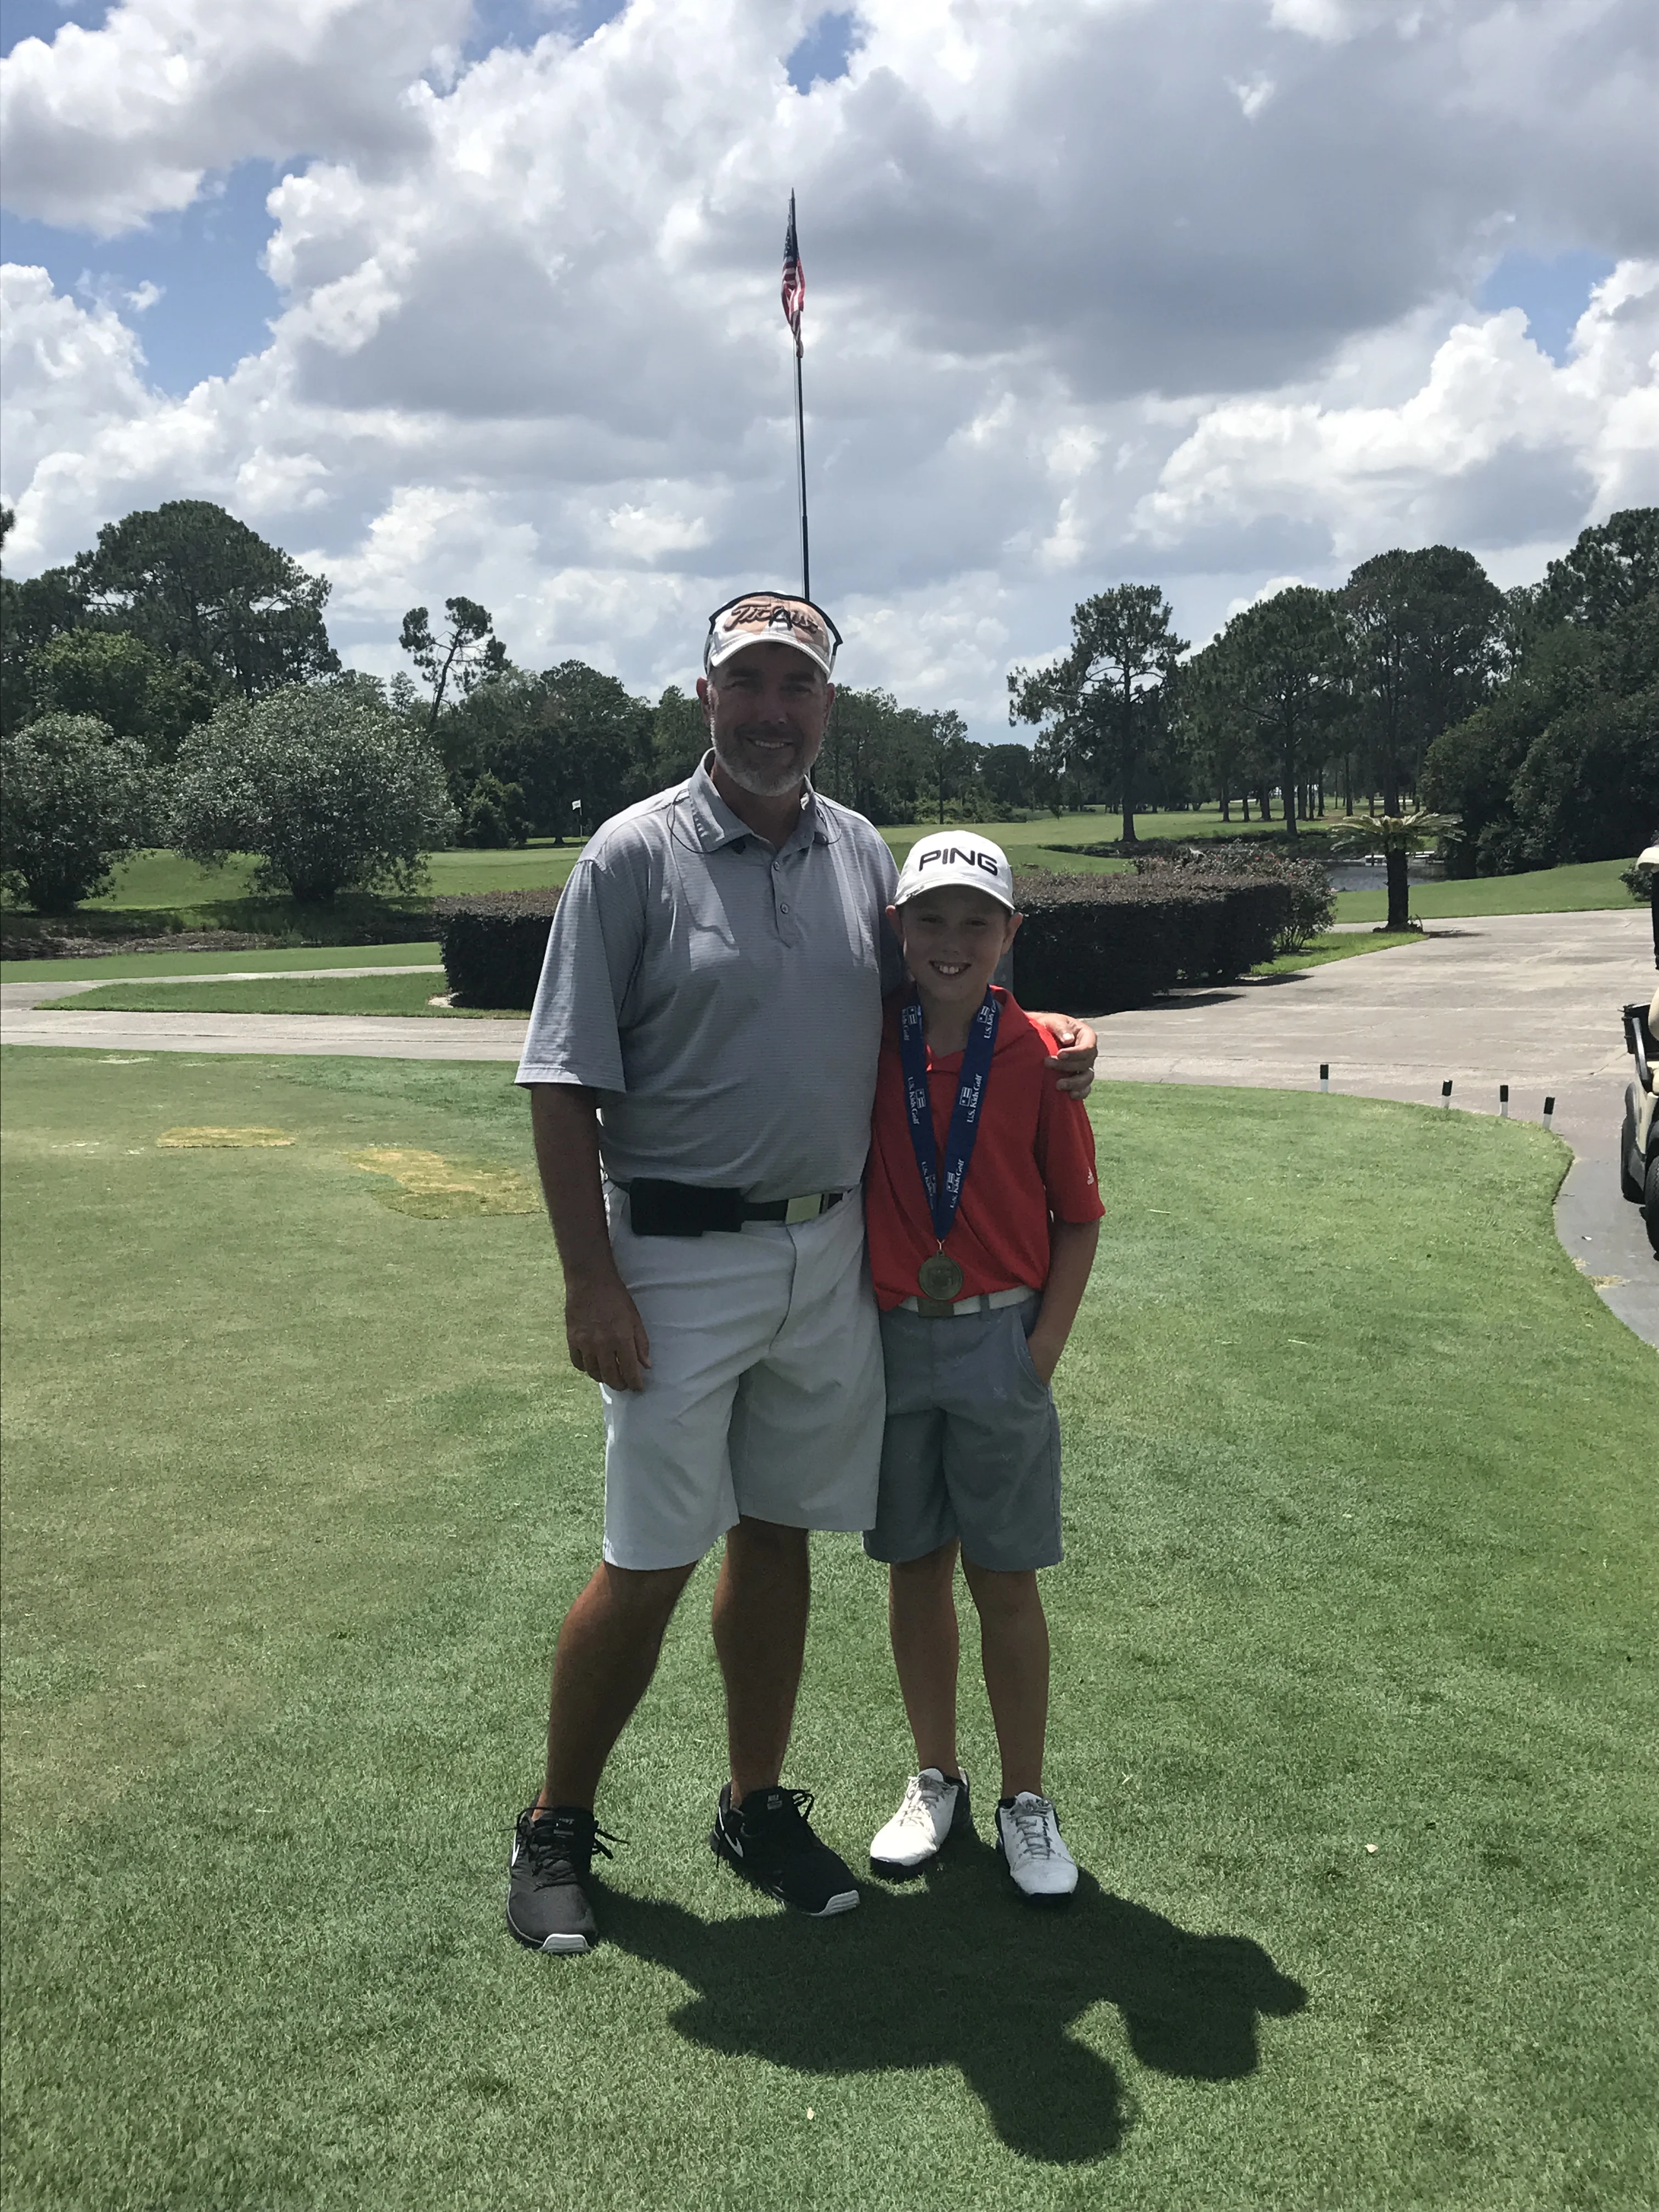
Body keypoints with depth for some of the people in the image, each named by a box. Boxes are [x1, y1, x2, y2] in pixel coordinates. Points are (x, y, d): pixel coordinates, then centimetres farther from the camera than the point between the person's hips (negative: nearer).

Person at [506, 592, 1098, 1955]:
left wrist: (1047, 1038, 3)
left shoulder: (862, 851, 8)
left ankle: (759, 1807, 30)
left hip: (831, 1253, 5)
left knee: (778, 1534, 14)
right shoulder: (637, 855, -7)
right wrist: (592, 1282, -15)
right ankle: (558, 1829, 21)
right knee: (651, 1563, 1)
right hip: (679, 1261, -4)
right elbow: (564, 1086, -9)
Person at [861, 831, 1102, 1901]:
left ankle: (1027, 1802, 21)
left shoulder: (1038, 1057, -5)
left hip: (1001, 1342, -2)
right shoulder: (865, 1046, -2)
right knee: (915, 1566, 12)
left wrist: (1046, 1345, -7)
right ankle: (936, 1781, 29)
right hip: (889, 1337, 2)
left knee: (1006, 1576, 5)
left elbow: (1078, 1214, 0)